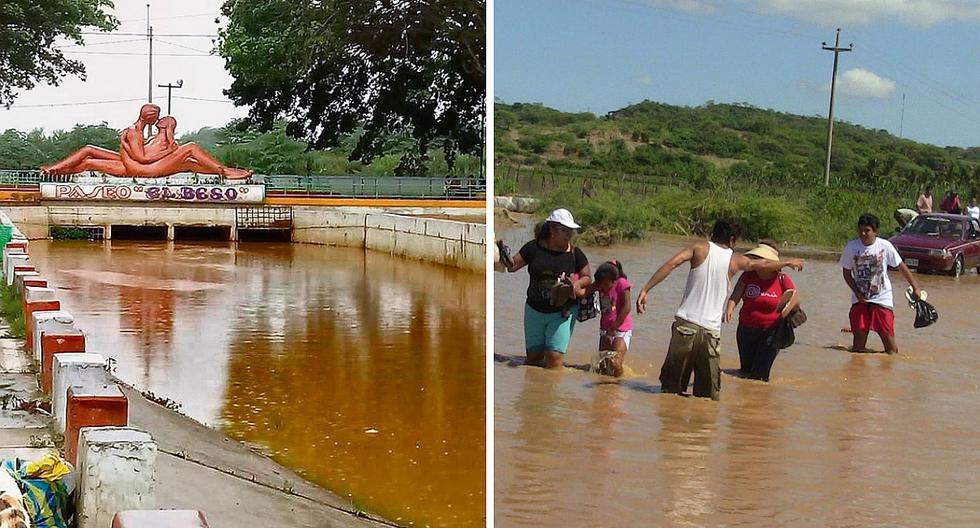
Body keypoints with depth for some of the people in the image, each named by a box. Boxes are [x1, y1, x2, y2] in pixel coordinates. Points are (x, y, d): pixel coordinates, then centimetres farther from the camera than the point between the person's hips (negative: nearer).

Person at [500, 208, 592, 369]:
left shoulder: (574, 253, -4)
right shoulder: (534, 248, -3)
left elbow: (588, 278, 5)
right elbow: (513, 265, 1)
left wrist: (577, 284, -16)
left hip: (562, 312, -2)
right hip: (535, 310, 2)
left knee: (554, 358, -12)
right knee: (533, 357, 10)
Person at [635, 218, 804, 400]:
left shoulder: (700, 248, 6)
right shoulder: (735, 260, 10)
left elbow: (671, 264, -10)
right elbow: (764, 264, 29)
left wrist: (646, 289, -11)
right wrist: (789, 262, 48)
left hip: (686, 324, -1)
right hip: (711, 330, 1)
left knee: (671, 385, 7)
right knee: (709, 394, 9)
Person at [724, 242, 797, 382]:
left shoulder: (782, 280, -8)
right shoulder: (748, 276, -3)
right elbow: (735, 297, -10)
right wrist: (729, 309, -31)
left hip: (771, 332, -3)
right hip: (746, 329, 3)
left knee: (759, 375, -11)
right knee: (745, 370, 15)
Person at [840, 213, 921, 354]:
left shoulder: (885, 246, -8)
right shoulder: (851, 247, -6)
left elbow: (901, 267, 2)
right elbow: (847, 273, 2)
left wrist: (915, 287, 0)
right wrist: (858, 293, -8)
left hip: (882, 298, -1)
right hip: (860, 299, 1)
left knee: (888, 334, -5)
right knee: (859, 333, 0)